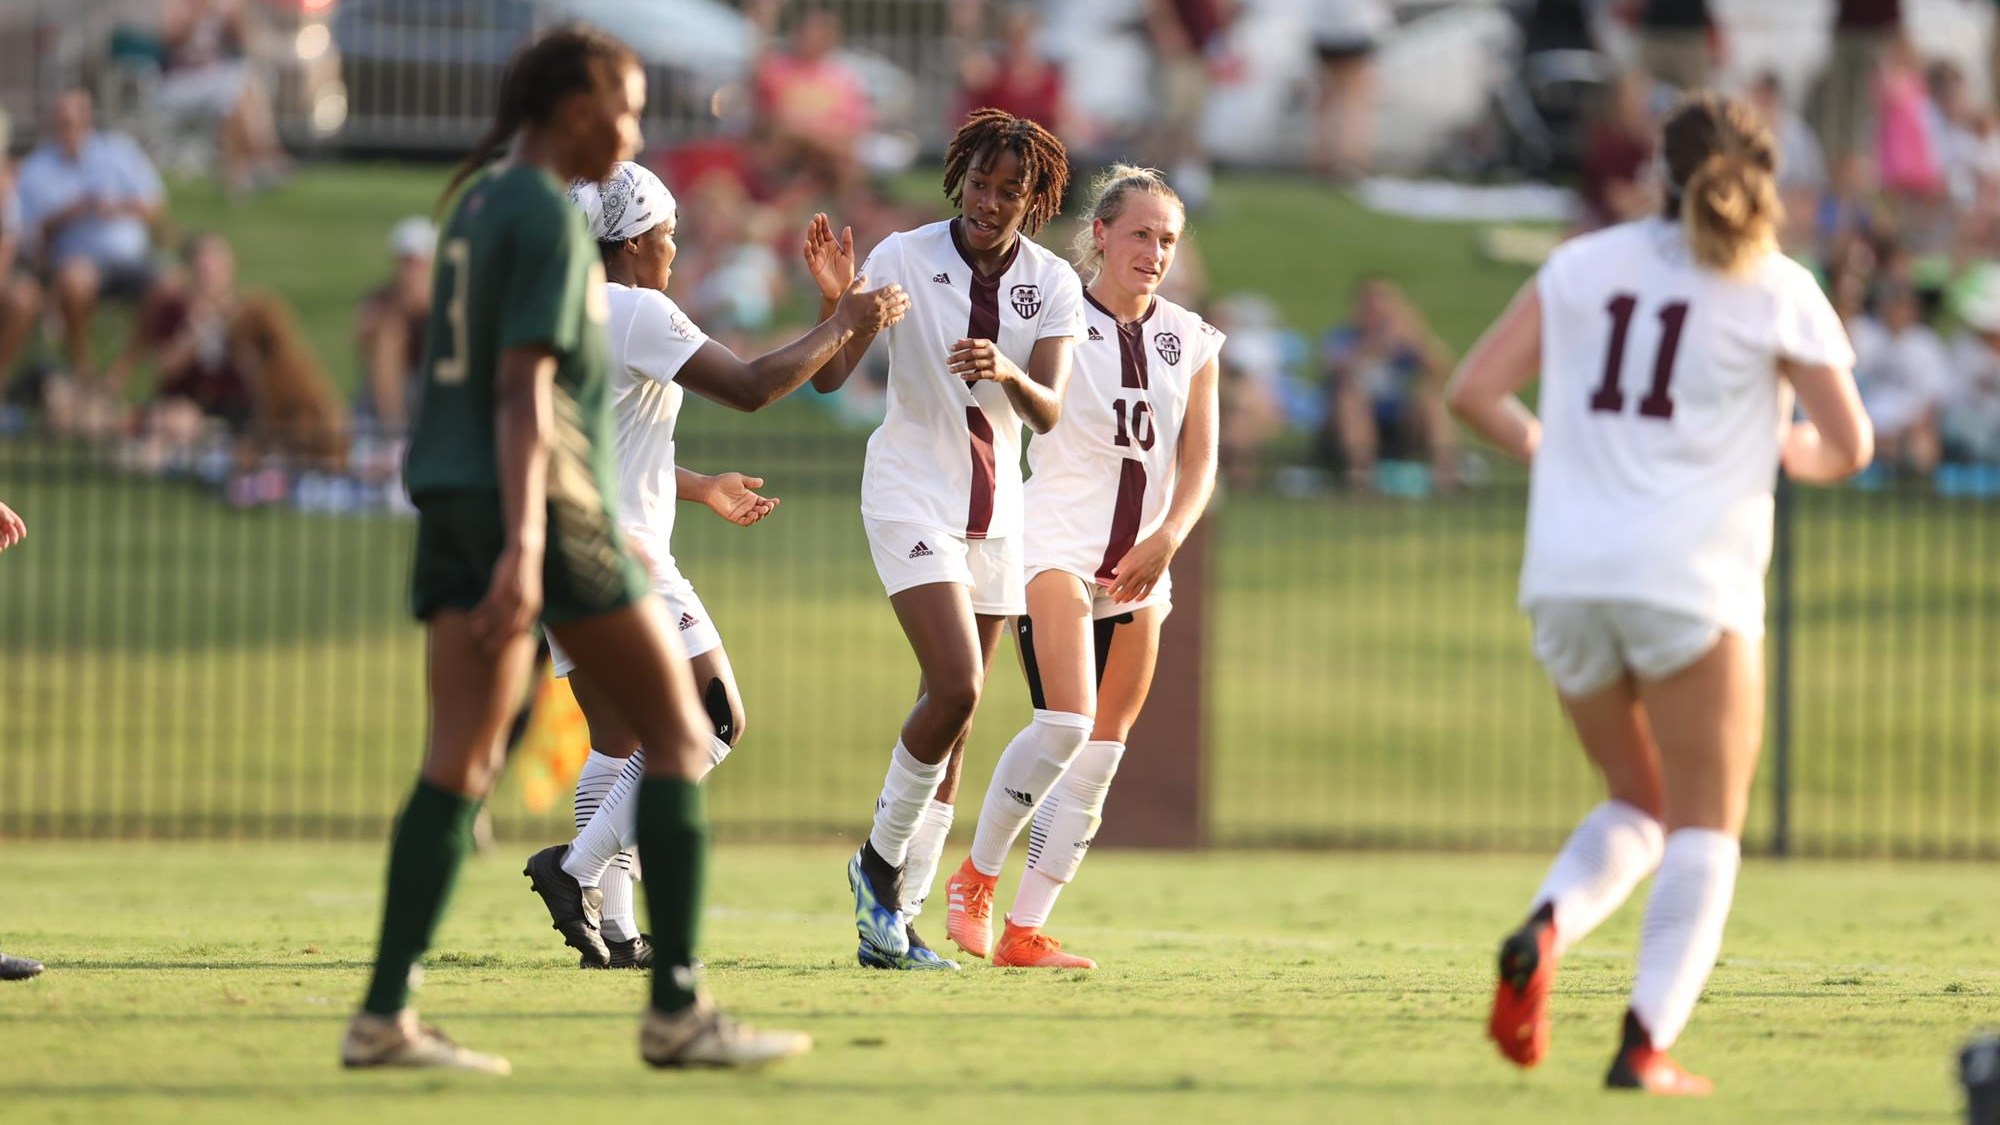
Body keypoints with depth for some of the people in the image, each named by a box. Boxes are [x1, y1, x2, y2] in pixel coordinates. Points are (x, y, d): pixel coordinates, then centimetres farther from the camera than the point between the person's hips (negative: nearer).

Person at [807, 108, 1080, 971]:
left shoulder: (1052, 285, -1)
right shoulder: (905, 258, -10)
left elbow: (1049, 413, -11)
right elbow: (829, 378, -14)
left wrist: (1009, 373, -32)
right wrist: (835, 299, -33)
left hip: (996, 511, 4)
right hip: (911, 493, -4)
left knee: (954, 717, 4)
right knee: (956, 688, -20)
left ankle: (894, 919, 9)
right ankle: (881, 860, 1)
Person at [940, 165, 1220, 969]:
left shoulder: (1191, 341, 9)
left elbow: (1199, 462, 6)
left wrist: (1166, 540, -10)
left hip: (1142, 567, 5)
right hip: (1056, 547, -5)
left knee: (1099, 756, 3)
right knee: (1066, 723, -21)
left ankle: (1025, 932, 8)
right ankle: (977, 874, -1)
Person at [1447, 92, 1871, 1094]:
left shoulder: (1585, 264, 9)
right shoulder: (1776, 290, 0)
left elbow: (1474, 390, 5)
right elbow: (1849, 445, 1)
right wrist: (1798, 452, 23)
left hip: (1568, 580, 4)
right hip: (1692, 579, -4)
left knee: (1637, 805, 20)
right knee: (1705, 830, 5)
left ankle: (1544, 932, -9)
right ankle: (1646, 1043, -11)